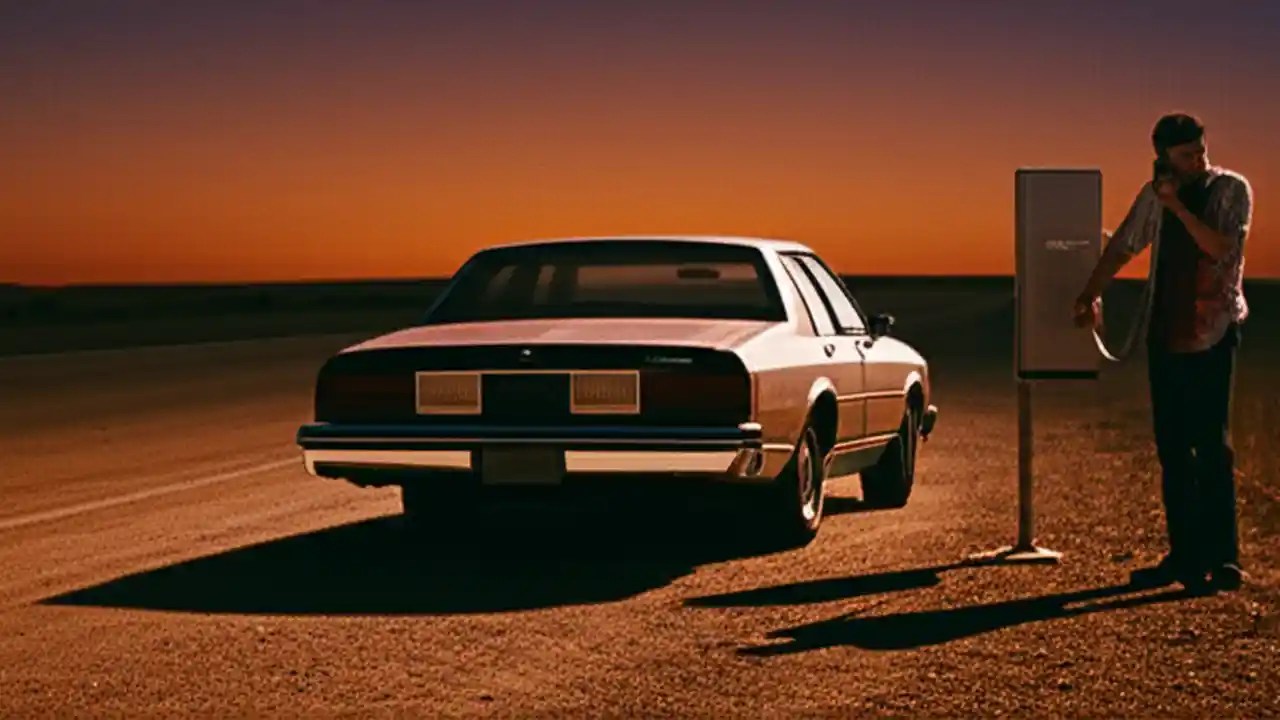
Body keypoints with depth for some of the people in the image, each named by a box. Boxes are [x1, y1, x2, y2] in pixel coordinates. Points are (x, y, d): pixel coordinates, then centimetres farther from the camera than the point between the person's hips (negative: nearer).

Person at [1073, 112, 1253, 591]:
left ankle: (1222, 557, -5)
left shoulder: (1232, 190, -4)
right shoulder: (1154, 195, 8)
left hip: (1214, 335, -4)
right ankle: (1185, 555, 11)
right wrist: (1090, 295, 12)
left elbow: (1221, 247, -18)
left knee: (1212, 446, -8)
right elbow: (1122, 247, 17)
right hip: (1165, 336, 4)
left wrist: (1178, 206, -21)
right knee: (1171, 448, 5)